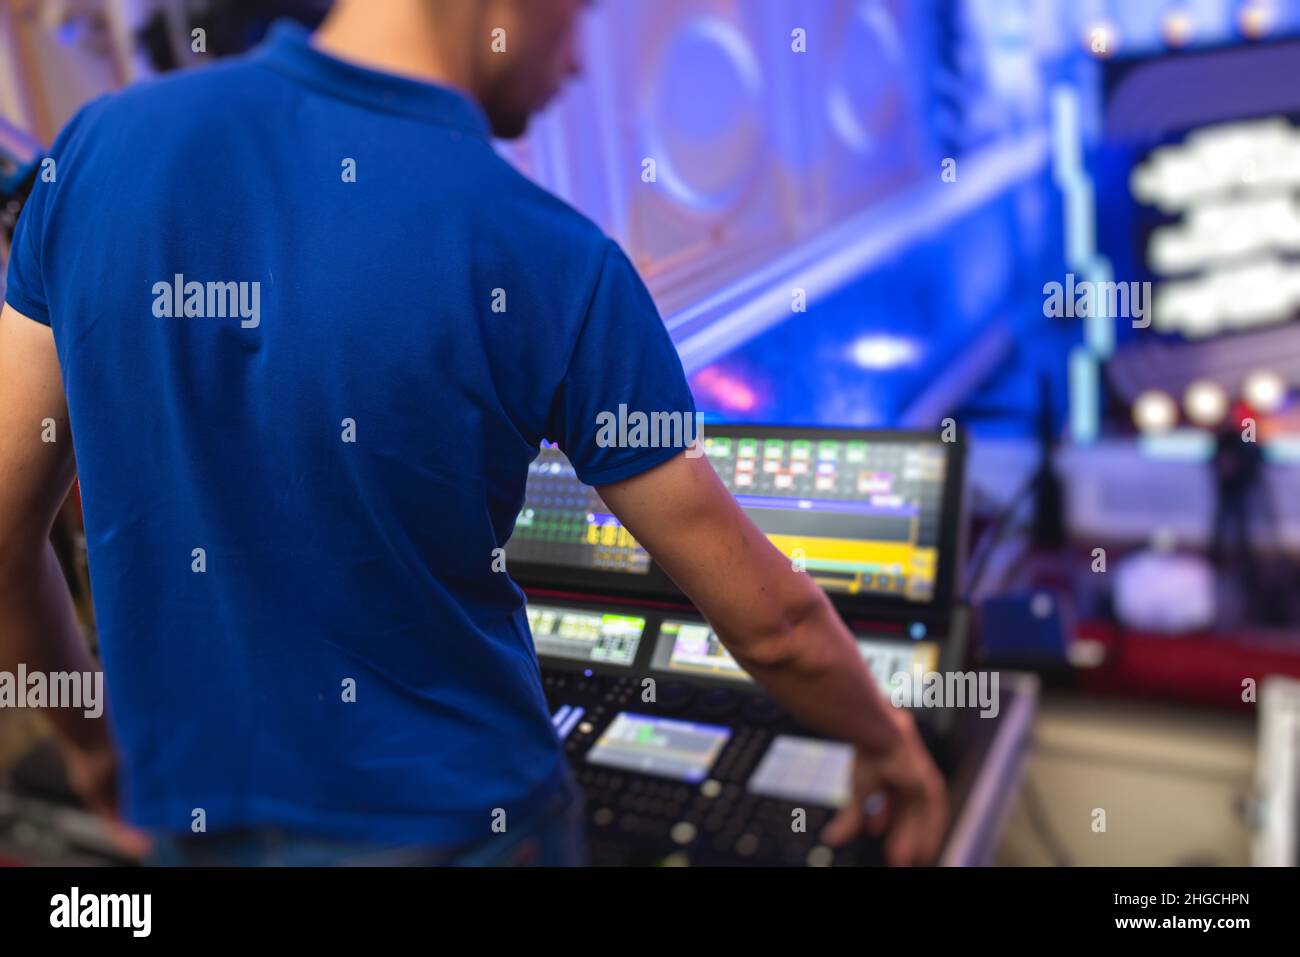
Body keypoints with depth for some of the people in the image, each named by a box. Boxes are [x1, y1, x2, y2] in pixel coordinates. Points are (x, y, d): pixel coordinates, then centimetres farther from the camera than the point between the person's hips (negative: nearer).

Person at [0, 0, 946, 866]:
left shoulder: (104, 143, -10)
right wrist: (891, 741, 9)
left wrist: (87, 730, 16)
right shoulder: (555, 266, -21)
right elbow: (770, 620, -12)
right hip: (456, 820, -3)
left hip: (200, 818, 4)